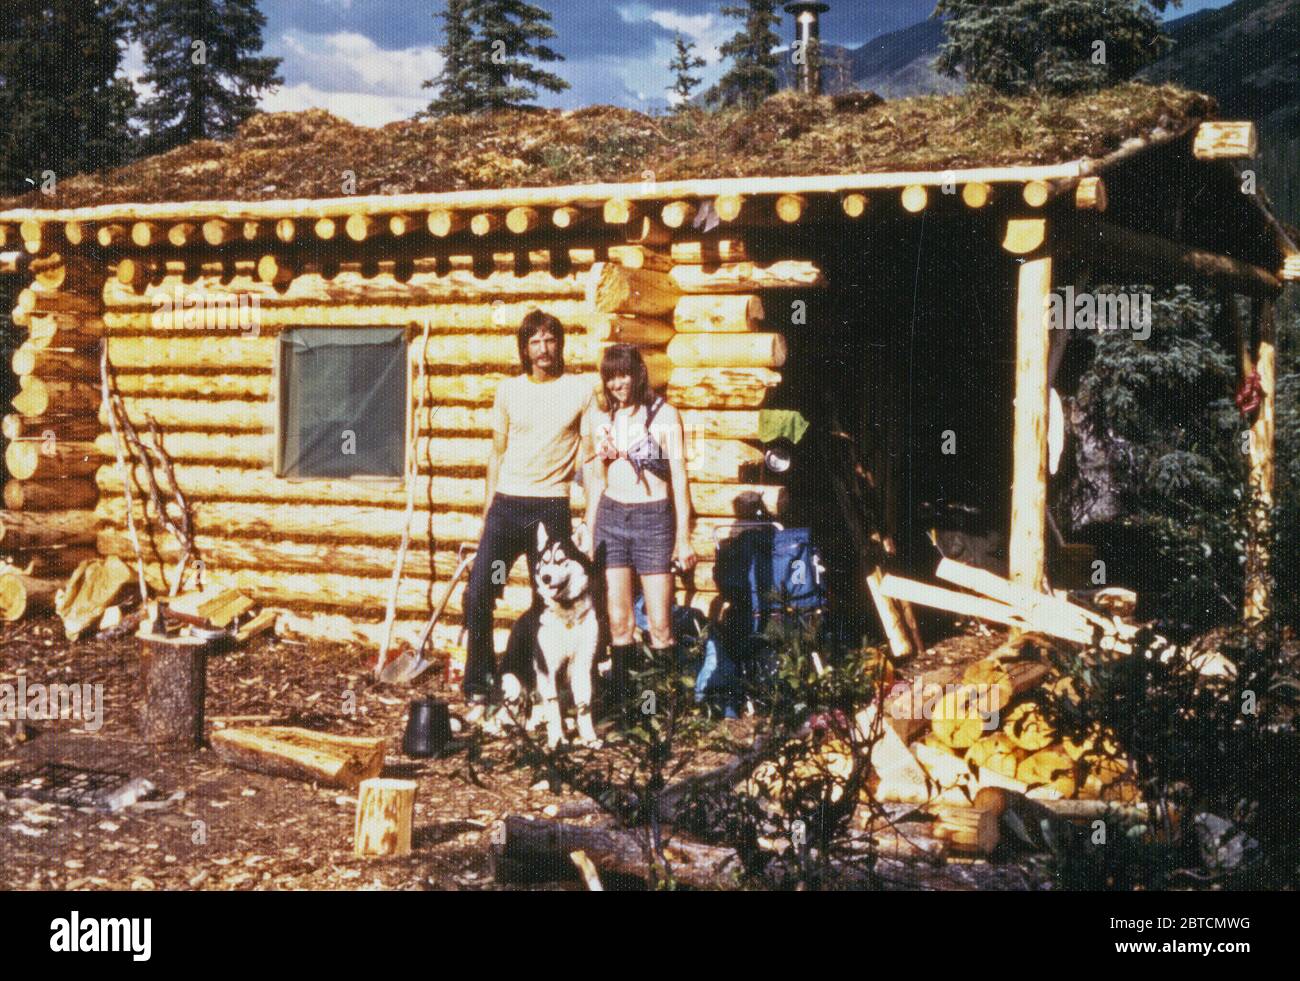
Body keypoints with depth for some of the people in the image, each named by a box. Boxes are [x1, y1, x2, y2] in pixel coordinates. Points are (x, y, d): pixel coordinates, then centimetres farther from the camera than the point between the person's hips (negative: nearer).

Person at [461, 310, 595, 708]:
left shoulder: (582, 388, 2)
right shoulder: (509, 390, 9)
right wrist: (488, 508, 14)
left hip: (552, 507, -2)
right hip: (507, 506, 2)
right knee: (479, 593, -6)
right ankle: (479, 681, 6)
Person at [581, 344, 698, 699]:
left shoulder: (664, 414, -3)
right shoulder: (601, 417, 11)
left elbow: (679, 477, -3)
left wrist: (683, 537, -7)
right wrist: (589, 536, 15)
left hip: (654, 519, -4)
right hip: (611, 518, 4)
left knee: (660, 625, -5)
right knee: (619, 622, 1)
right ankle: (620, 697, 7)